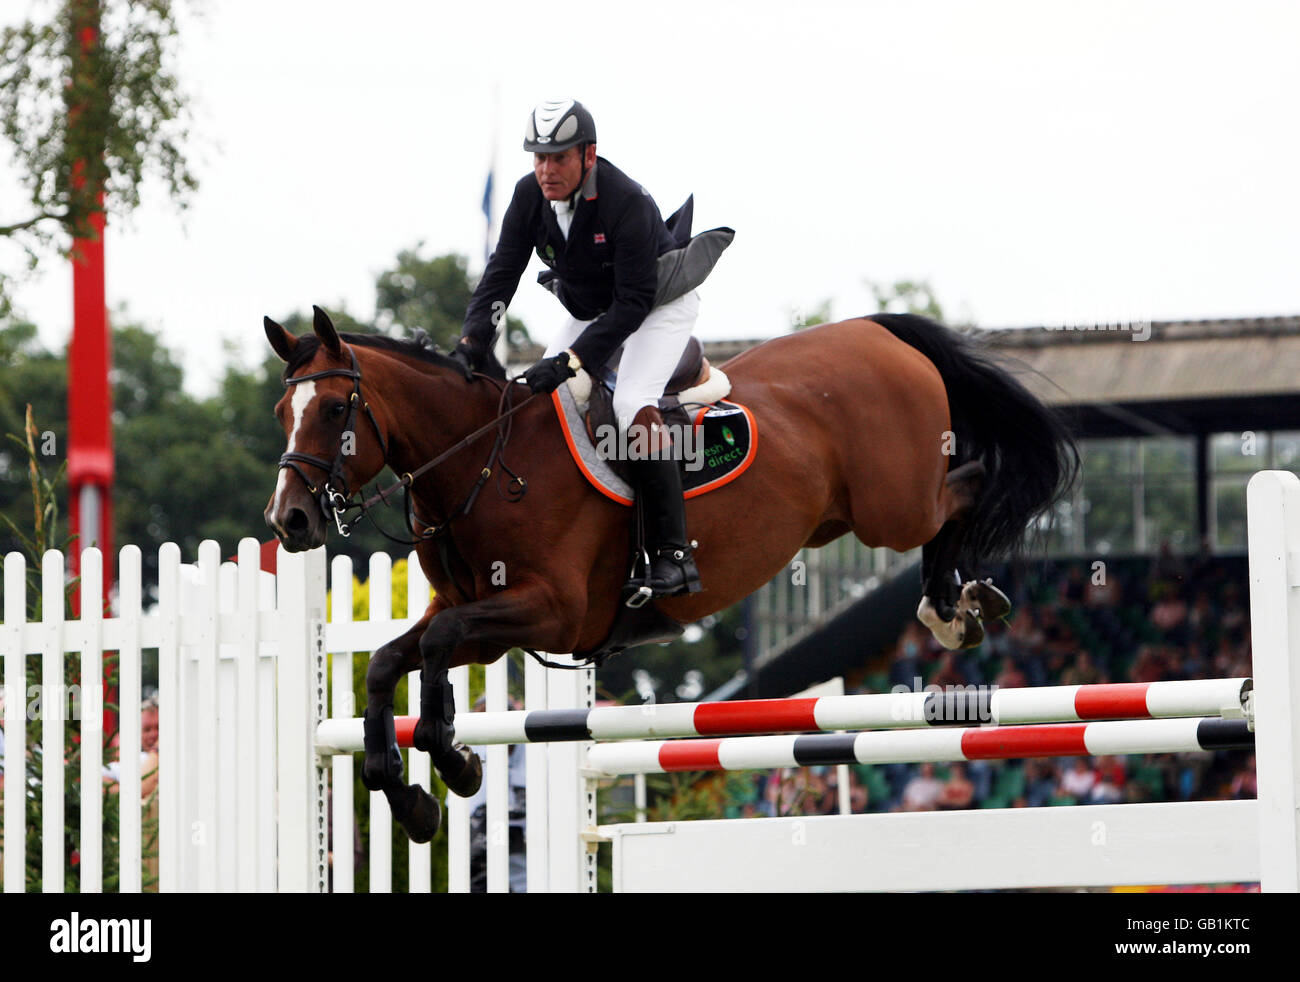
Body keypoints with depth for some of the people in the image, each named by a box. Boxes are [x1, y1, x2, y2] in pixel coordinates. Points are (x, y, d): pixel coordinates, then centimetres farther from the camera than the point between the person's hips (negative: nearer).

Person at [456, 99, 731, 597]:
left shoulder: (626, 201, -34)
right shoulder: (529, 195, -15)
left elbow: (634, 301, -34)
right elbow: (501, 273, -13)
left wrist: (572, 360, -41)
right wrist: (473, 339, -31)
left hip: (660, 303, -7)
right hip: (590, 309, 7)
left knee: (633, 403, -27)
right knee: (544, 396, -7)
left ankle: (674, 554, -27)